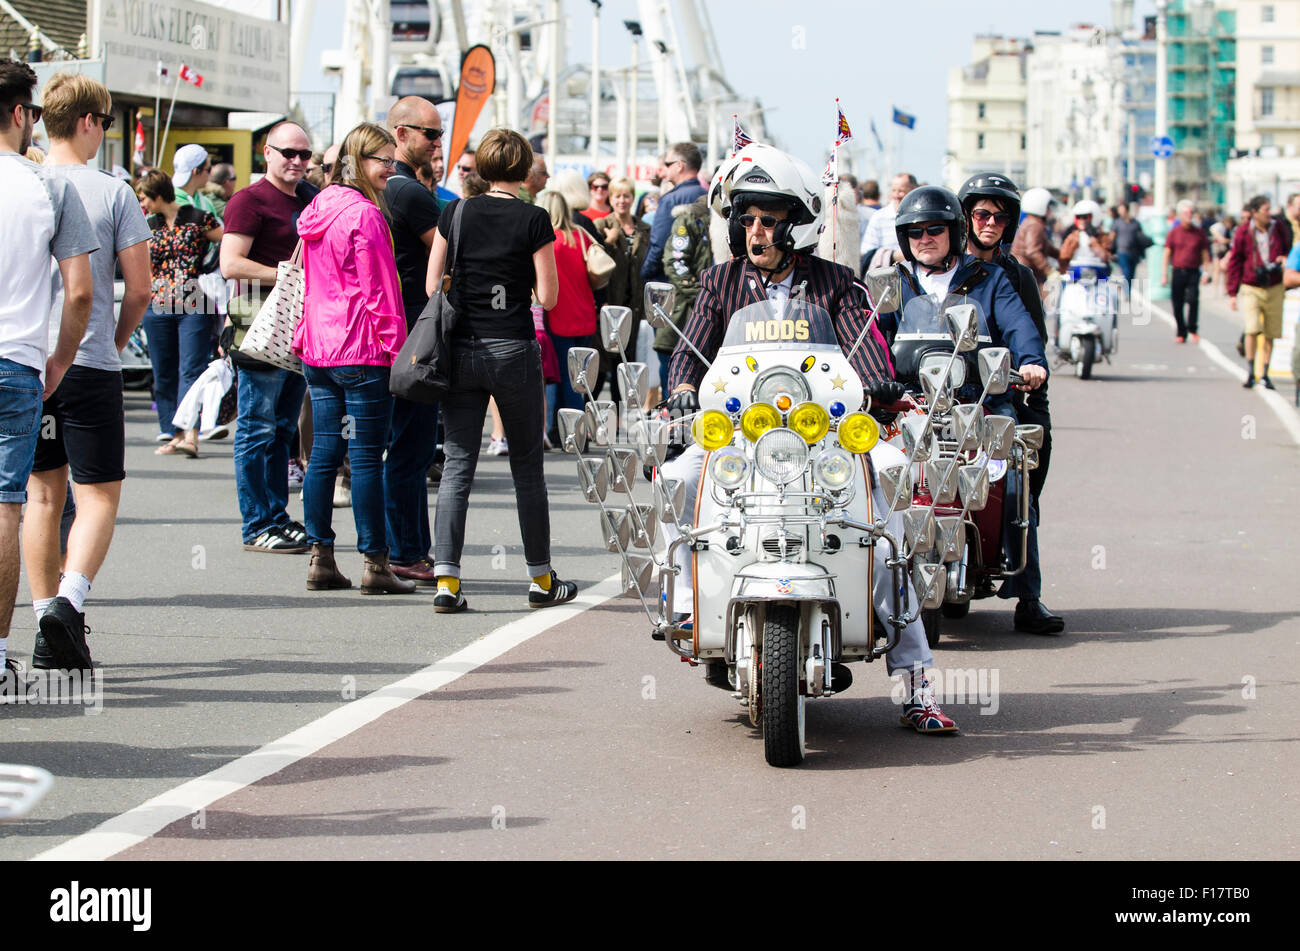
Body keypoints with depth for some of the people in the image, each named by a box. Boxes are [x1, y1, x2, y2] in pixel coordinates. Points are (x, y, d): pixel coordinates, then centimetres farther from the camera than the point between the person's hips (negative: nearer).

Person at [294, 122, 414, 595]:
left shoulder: (317, 210, 14)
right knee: (367, 457, -5)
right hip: (363, 351, -9)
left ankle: (320, 558, 10)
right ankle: (374, 563, -2)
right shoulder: (364, 214, -13)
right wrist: (395, 347, -10)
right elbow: (379, 290, -13)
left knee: (324, 453, 9)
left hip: (318, 350, 9)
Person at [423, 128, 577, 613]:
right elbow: (547, 296, -6)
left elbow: (432, 285, 4)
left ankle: (446, 579, -8)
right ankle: (541, 580, 19)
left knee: (457, 465, 3)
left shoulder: (456, 212, 1)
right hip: (513, 350, -2)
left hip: (461, 350, 2)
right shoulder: (534, 220, -7)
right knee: (527, 467, 10)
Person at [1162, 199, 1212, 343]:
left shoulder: (1199, 233, 7)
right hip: (1178, 271, 1)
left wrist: (1206, 272, 4)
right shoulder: (1174, 232, 6)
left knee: (1192, 299, -19)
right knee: (1177, 304, 2)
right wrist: (1164, 274, 0)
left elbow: (1205, 253, 12)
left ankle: (1192, 329, -3)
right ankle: (1181, 333, 16)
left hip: (1193, 272, -1)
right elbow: (1167, 253, 6)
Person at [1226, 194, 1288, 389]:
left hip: (1274, 288, 3)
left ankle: (1264, 374, 17)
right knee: (1253, 329, -17)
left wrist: (1284, 258, -8)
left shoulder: (1277, 228, 1)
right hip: (1251, 288, -3)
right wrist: (1232, 293, -3)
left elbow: (1286, 248, 18)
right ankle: (1250, 371, -3)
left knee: (1270, 334, 6)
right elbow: (1234, 262, -2)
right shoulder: (1243, 232, -8)